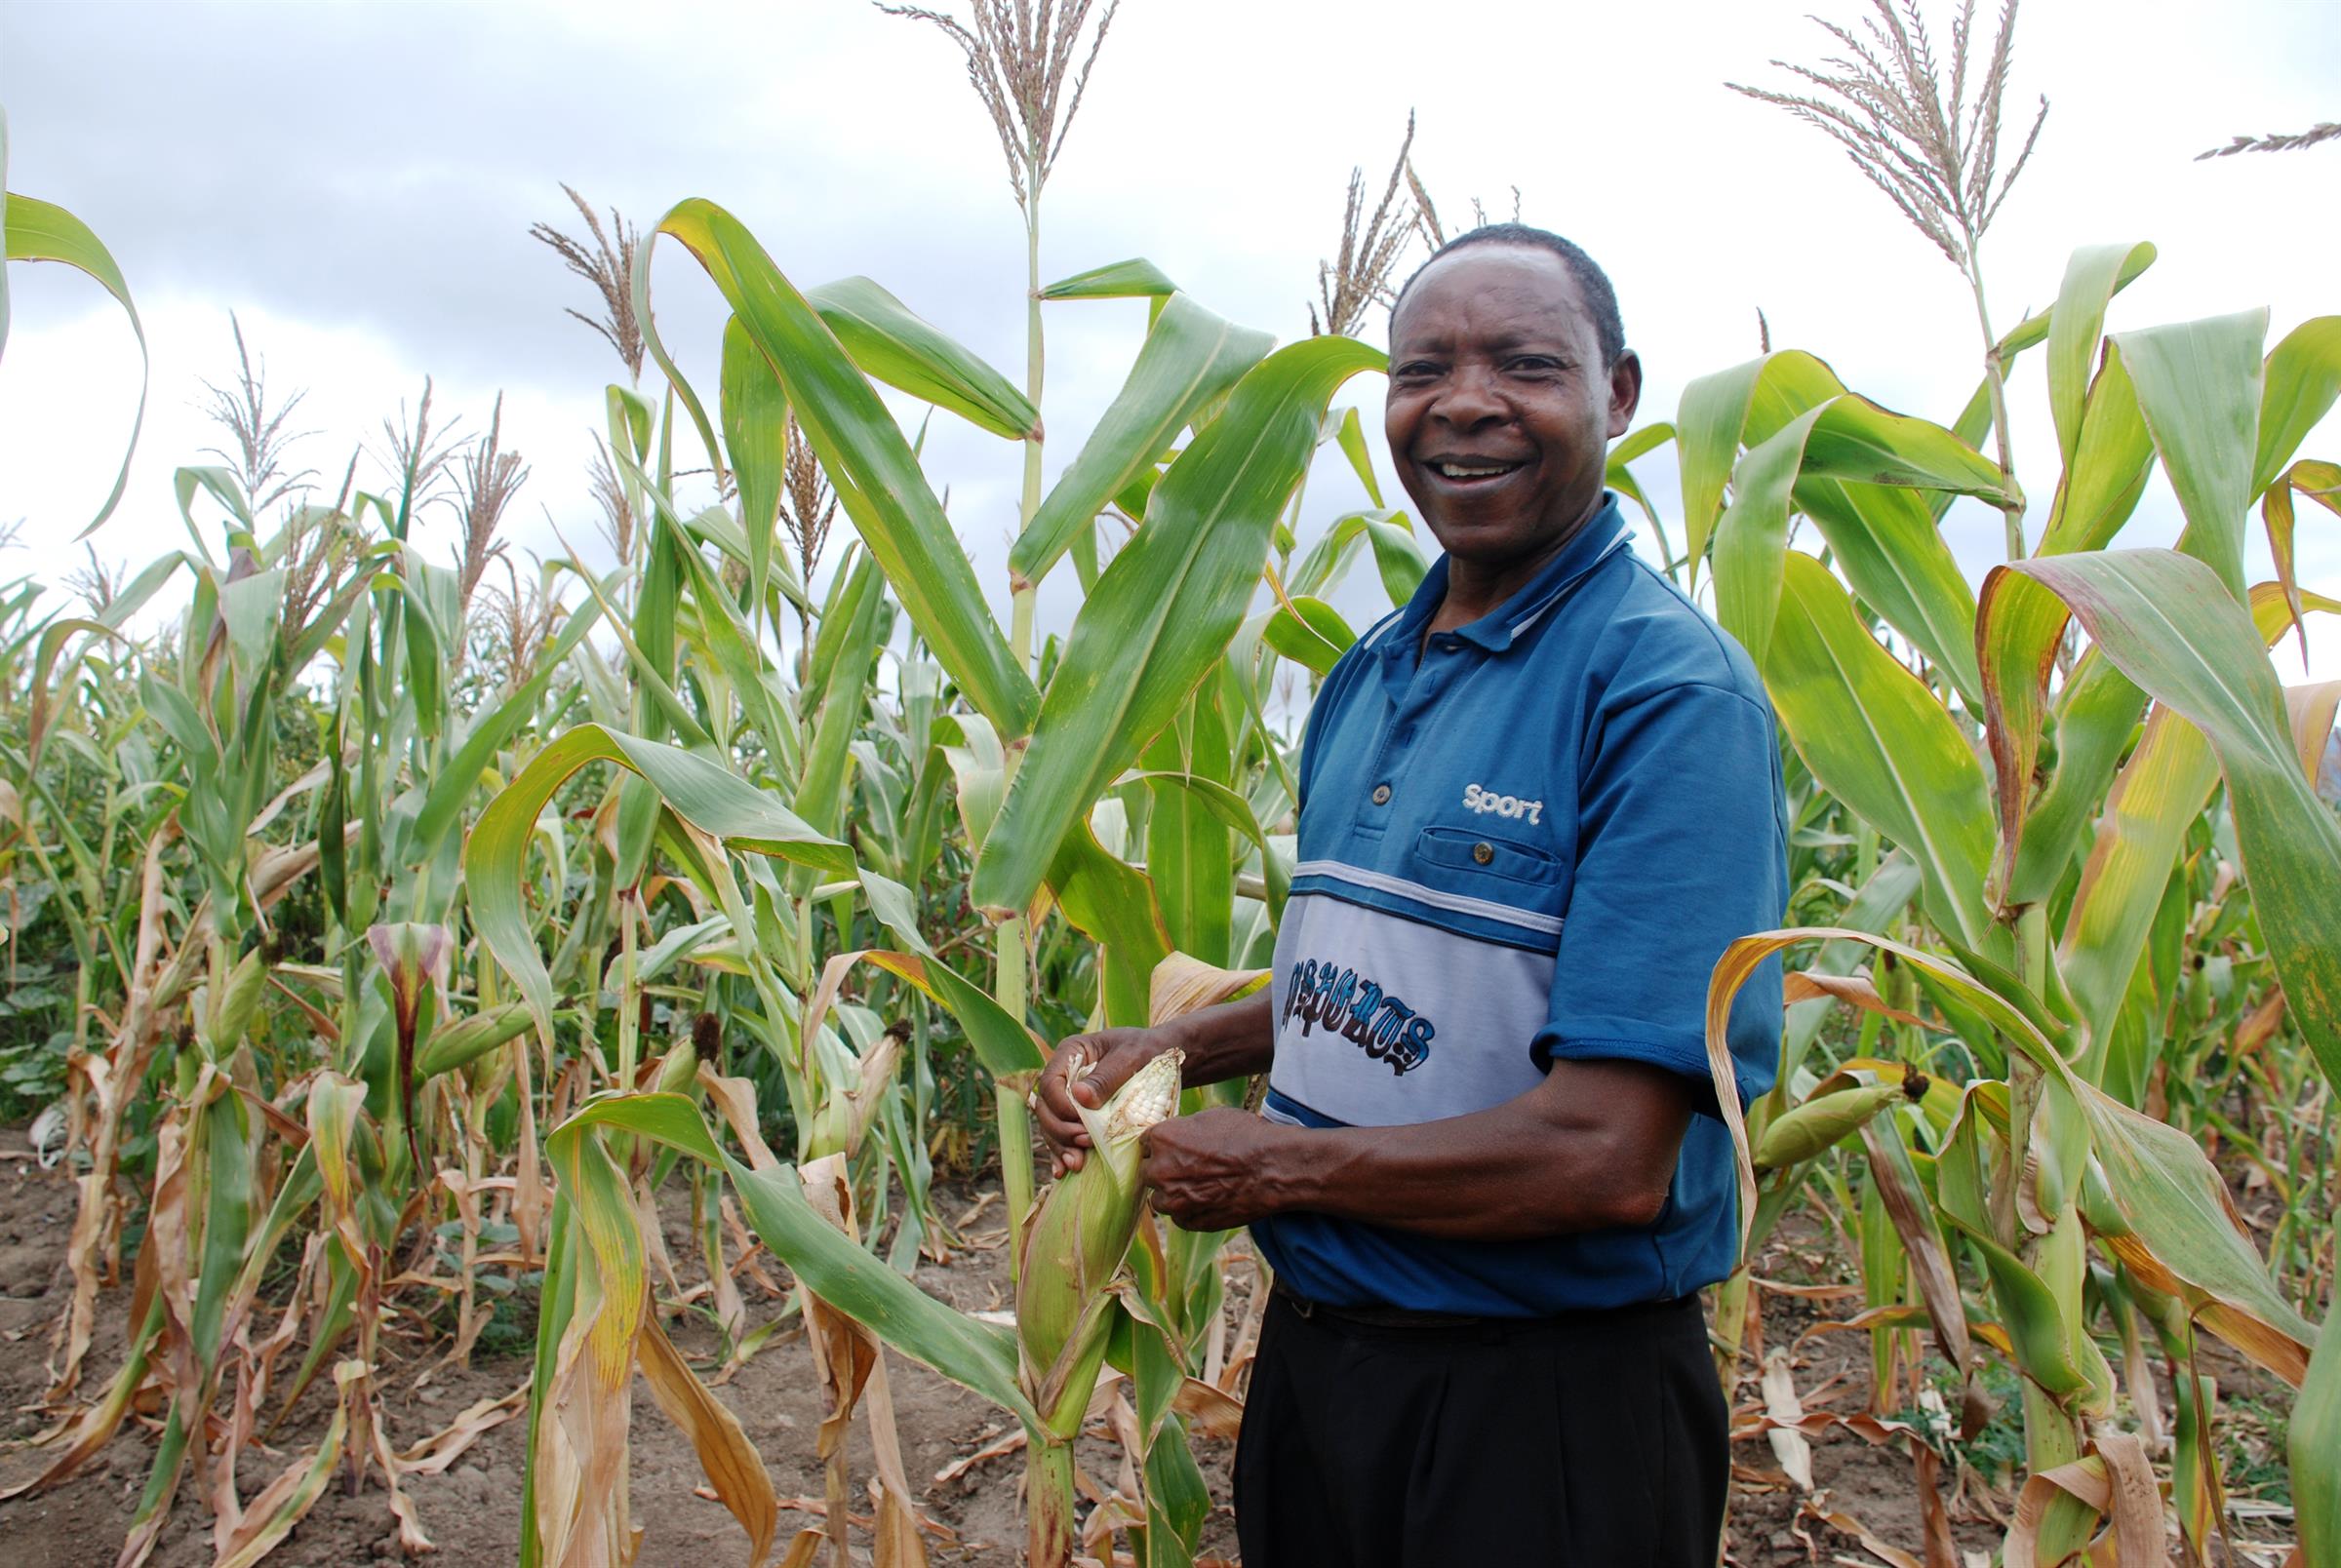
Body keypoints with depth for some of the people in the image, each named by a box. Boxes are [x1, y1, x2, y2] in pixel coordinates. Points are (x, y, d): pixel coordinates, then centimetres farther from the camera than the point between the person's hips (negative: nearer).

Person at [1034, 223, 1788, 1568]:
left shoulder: (1671, 691, -20)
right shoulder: (1368, 681, 6)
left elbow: (1612, 1161, -27)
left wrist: (1276, 1166, -16)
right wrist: (1170, 1049, 1)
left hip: (1543, 1405, -7)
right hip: (1313, 1349, 7)